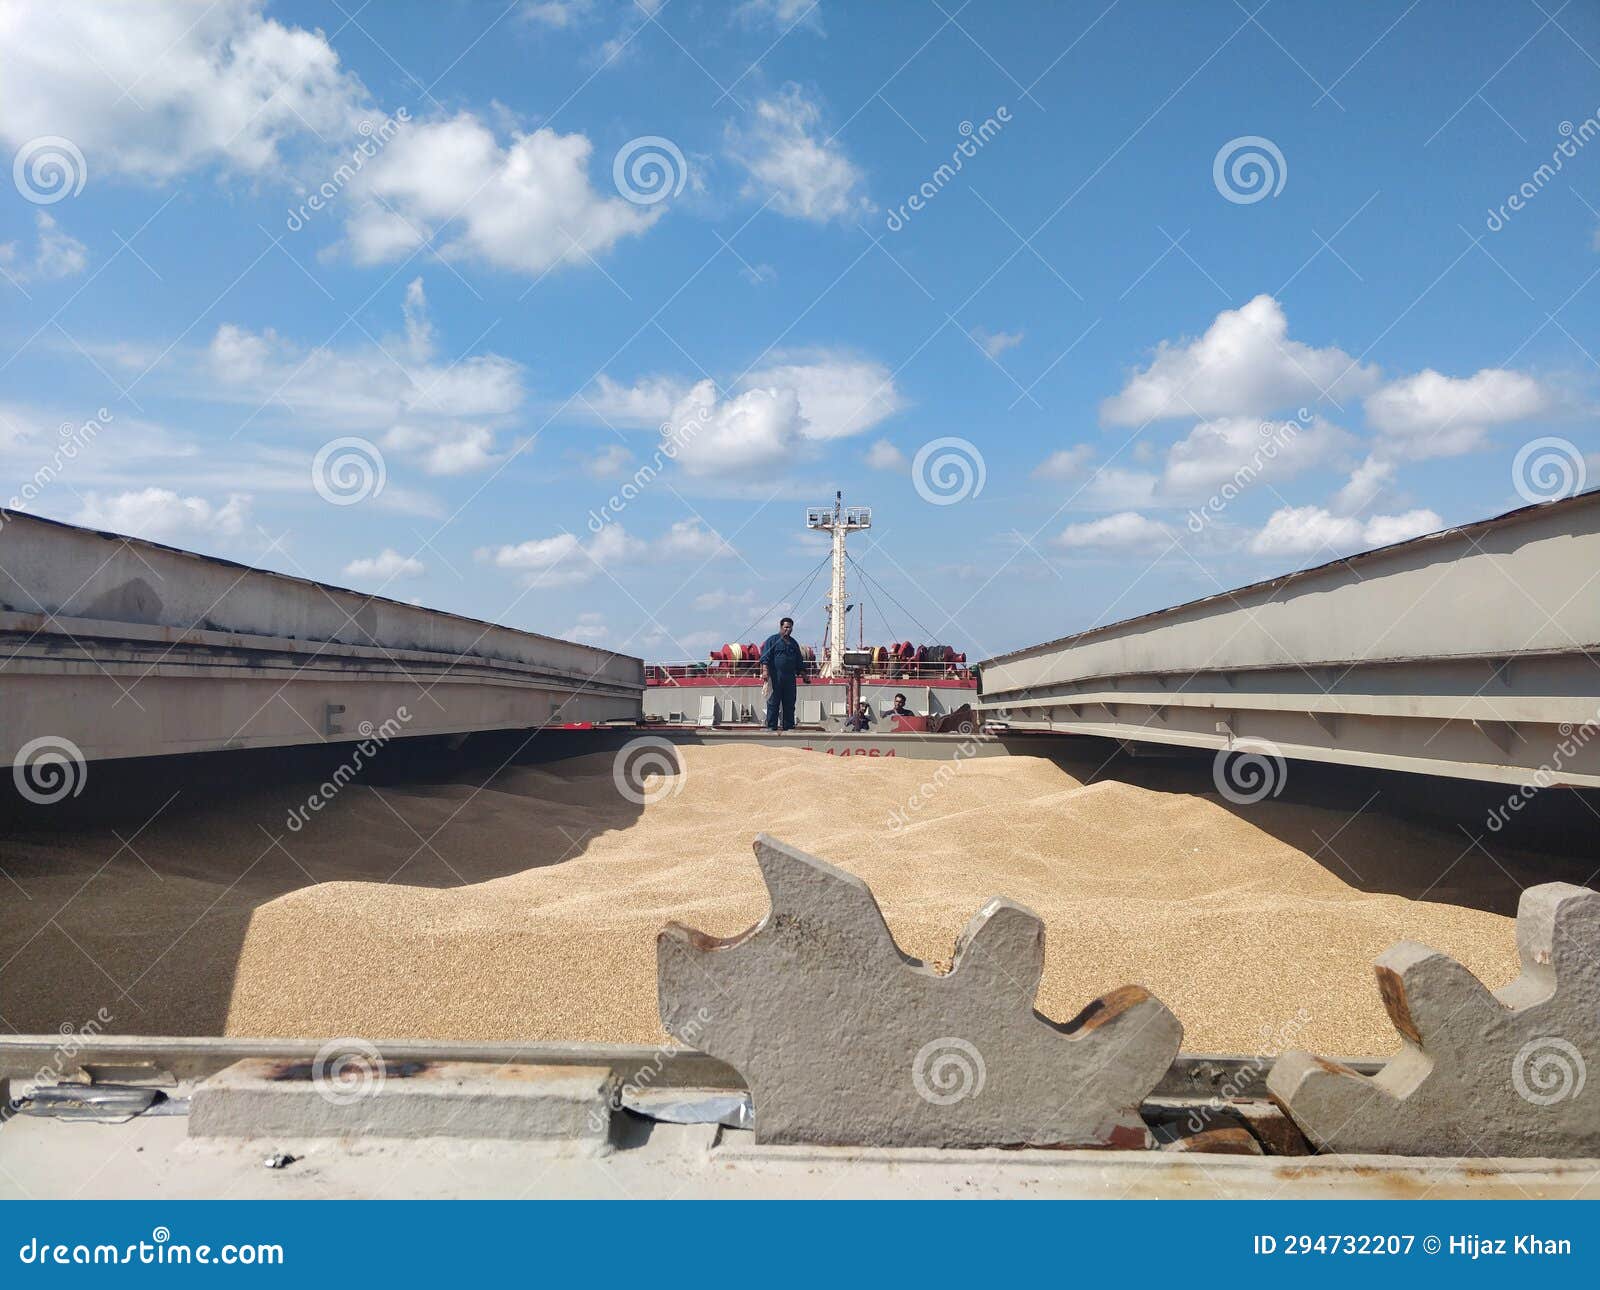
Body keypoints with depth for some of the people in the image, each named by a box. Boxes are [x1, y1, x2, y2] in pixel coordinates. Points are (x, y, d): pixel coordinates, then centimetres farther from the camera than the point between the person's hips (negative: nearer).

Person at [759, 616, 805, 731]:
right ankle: (771, 726, 0)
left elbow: (799, 661, 24)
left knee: (789, 703, 5)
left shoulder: (794, 643, 20)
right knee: (773, 702, -3)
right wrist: (765, 670, -17)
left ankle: (789, 726, 10)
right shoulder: (773, 640, 3)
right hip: (775, 677, -5)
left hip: (790, 677, 5)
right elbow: (765, 657, -5)